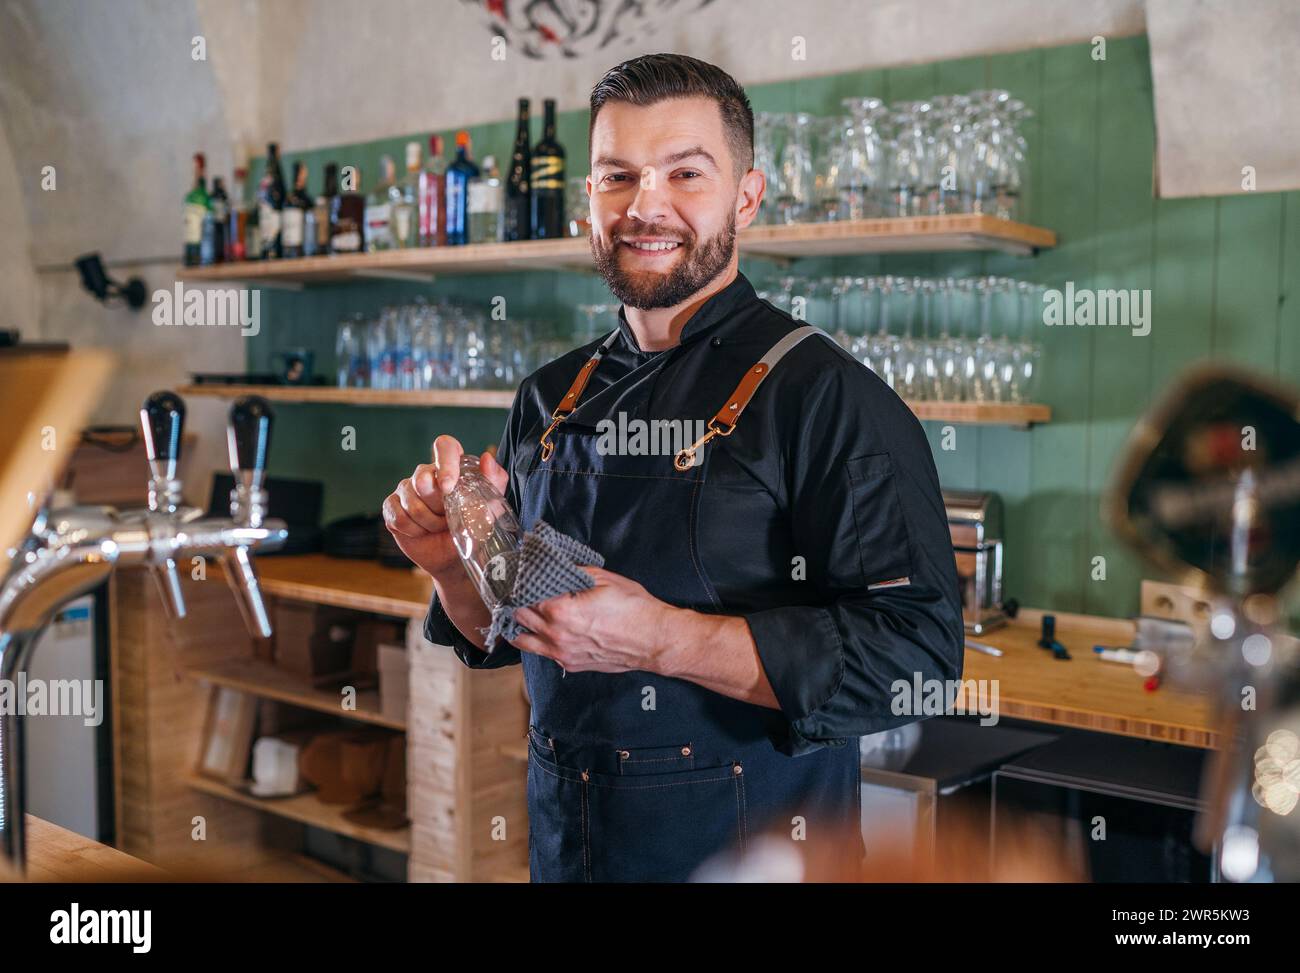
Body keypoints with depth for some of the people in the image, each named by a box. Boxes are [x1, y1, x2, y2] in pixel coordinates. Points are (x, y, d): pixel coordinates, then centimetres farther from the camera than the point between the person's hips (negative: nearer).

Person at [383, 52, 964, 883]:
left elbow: (917, 656, -24)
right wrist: (457, 565, -9)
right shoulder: (551, 399, 4)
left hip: (753, 844, -5)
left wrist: (660, 639, -27)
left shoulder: (828, 394, -15)